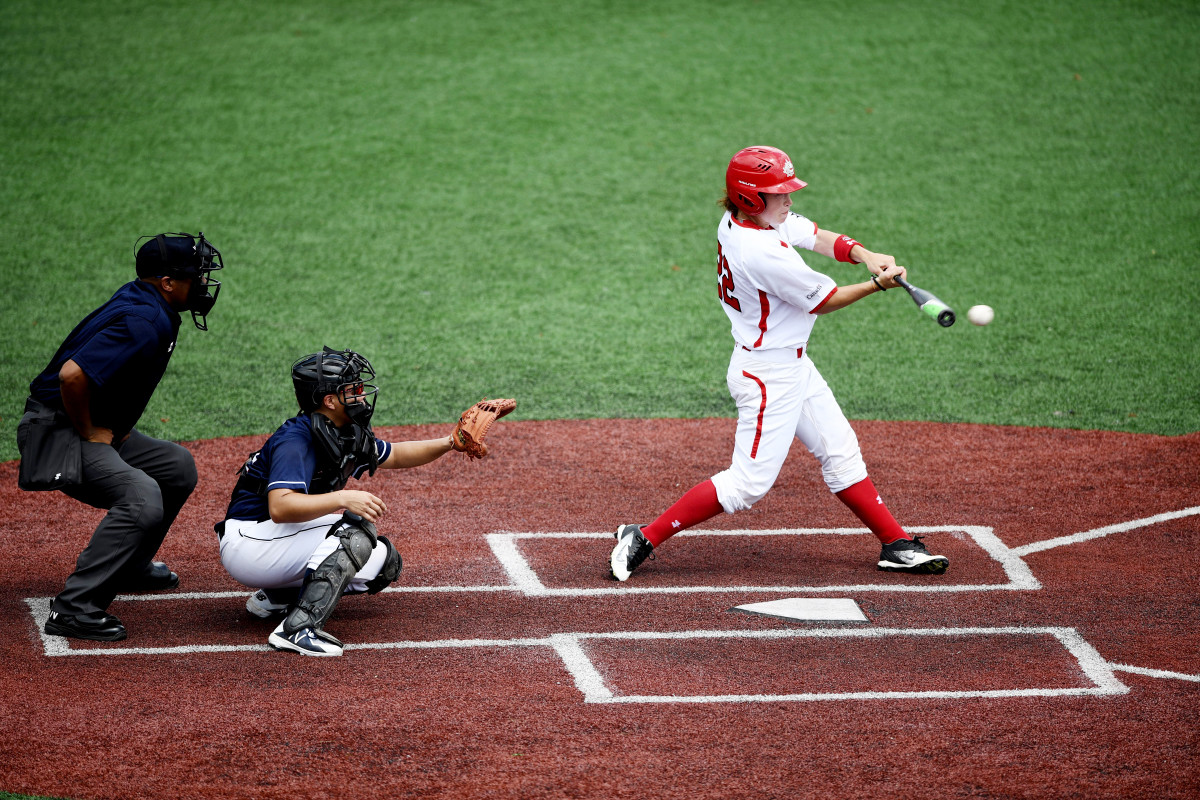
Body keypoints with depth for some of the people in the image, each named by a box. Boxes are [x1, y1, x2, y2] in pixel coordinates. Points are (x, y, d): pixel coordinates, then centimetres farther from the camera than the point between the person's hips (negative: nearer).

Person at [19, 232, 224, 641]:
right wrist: (89, 434, -19)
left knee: (177, 467, 20)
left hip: (97, 429, 11)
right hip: (56, 433, -11)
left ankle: (128, 566, 31)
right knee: (142, 498, -29)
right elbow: (72, 374, -35)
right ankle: (73, 609, -27)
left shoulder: (140, 300, 10)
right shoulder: (145, 323, -23)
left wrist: (117, 427, 17)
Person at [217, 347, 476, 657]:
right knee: (358, 524, -25)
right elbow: (280, 508, -35)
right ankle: (298, 628, -33)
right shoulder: (296, 440, -22)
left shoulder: (348, 435, 5)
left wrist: (447, 444, 6)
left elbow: (394, 456, 21)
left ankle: (276, 597, 8)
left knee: (384, 561, 5)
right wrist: (343, 498, -44)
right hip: (247, 546, -10)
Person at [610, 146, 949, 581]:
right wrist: (877, 284, -8)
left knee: (841, 453, 15)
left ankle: (896, 545, 22)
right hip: (768, 375, -10)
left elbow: (816, 236, 4)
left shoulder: (740, 219, -2)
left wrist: (865, 255, -12)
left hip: (794, 363, 10)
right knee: (749, 482, -6)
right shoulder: (762, 253, -29)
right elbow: (824, 300, -18)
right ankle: (644, 538, -1)